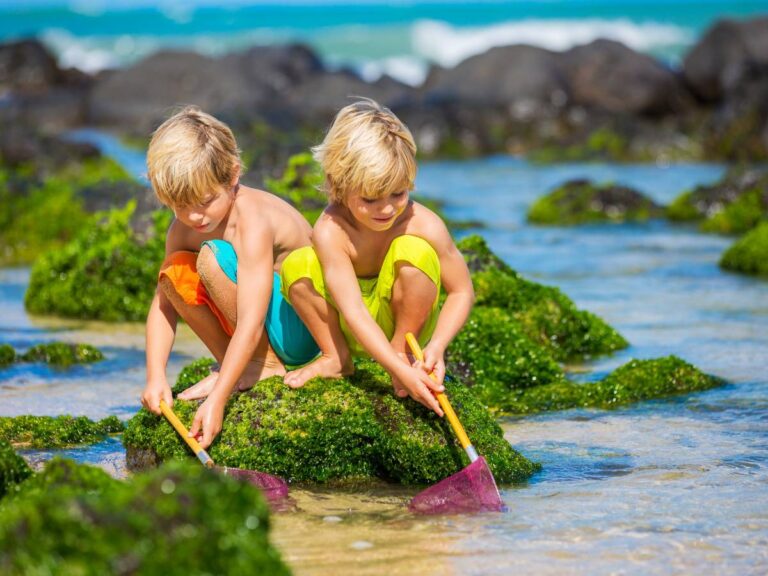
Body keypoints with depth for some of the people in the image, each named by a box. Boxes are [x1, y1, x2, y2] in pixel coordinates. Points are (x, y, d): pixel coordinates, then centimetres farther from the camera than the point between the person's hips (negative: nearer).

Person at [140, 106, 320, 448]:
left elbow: (251, 324, -34)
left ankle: (267, 364, -13)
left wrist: (216, 400, -40)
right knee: (176, 269, -11)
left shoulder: (253, 222, -27)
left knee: (213, 258, -27)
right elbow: (163, 303, -3)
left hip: (301, 330, -8)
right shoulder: (183, 228, -4)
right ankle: (238, 369, -3)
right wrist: (155, 377, -19)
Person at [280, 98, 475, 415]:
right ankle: (334, 356, -2)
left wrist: (437, 345, -29)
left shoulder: (424, 226, -23)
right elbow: (354, 312, -33)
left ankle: (403, 348, -7)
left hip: (400, 319, 0)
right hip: (349, 329, 0)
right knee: (297, 265, -25)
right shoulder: (331, 231, -27)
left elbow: (461, 291, -11)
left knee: (413, 250, -29)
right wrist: (401, 372, -42)